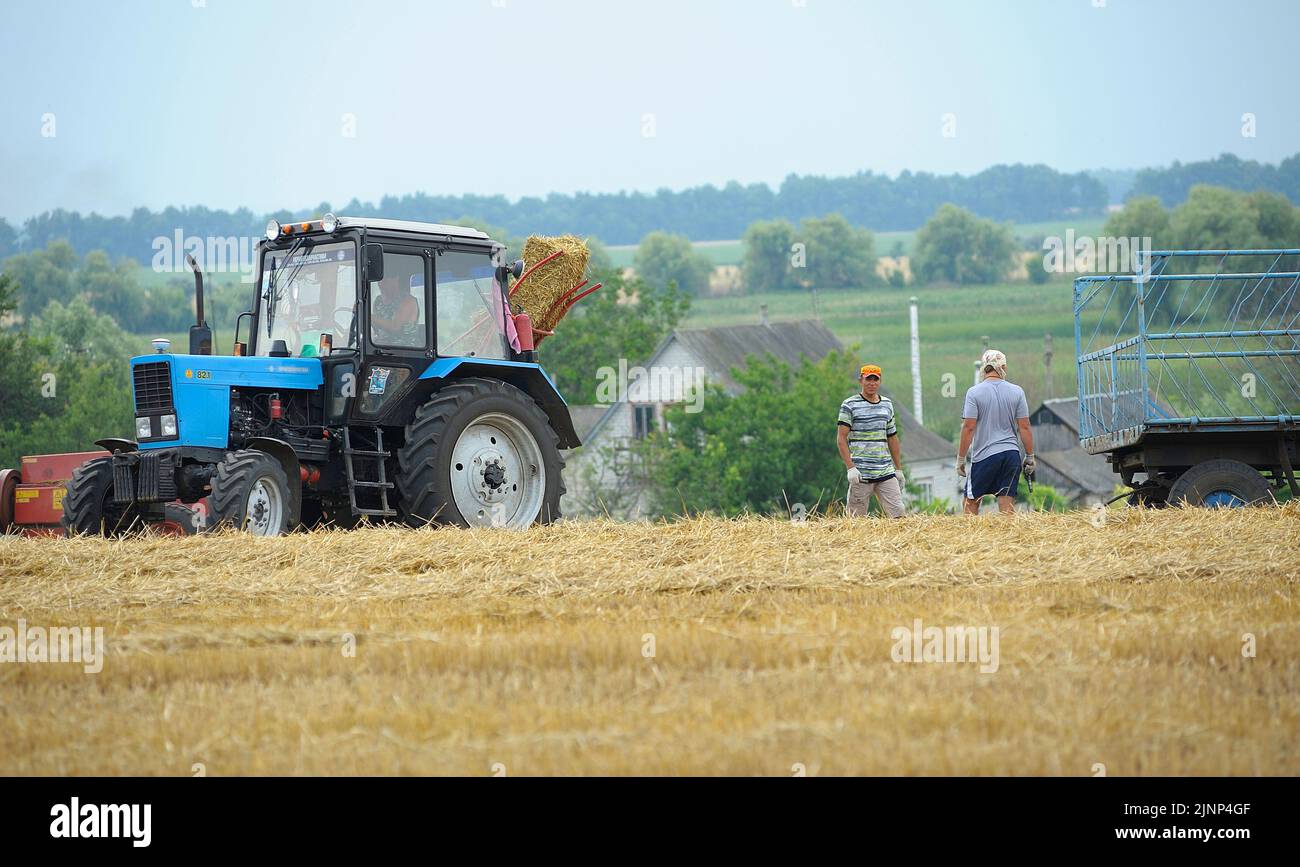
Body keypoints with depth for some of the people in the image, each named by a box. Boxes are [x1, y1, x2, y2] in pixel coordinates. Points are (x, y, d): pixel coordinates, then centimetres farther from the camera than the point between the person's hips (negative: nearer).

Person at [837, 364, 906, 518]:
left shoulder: (887, 404, 16)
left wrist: (898, 469, 16)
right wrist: (850, 468, -16)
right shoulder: (849, 406, -1)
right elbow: (842, 439, -5)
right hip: (861, 472, -4)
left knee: (898, 514, -7)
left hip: (886, 471, 5)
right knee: (857, 520, -5)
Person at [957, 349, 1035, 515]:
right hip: (1012, 454, 3)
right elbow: (1024, 427, 4)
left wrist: (960, 458, -1)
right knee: (1007, 503, 3)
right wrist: (1030, 457, 12)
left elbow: (968, 427, -7)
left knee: (970, 501, 7)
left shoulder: (974, 392, -4)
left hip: (984, 455, -3)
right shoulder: (1016, 391, 3)